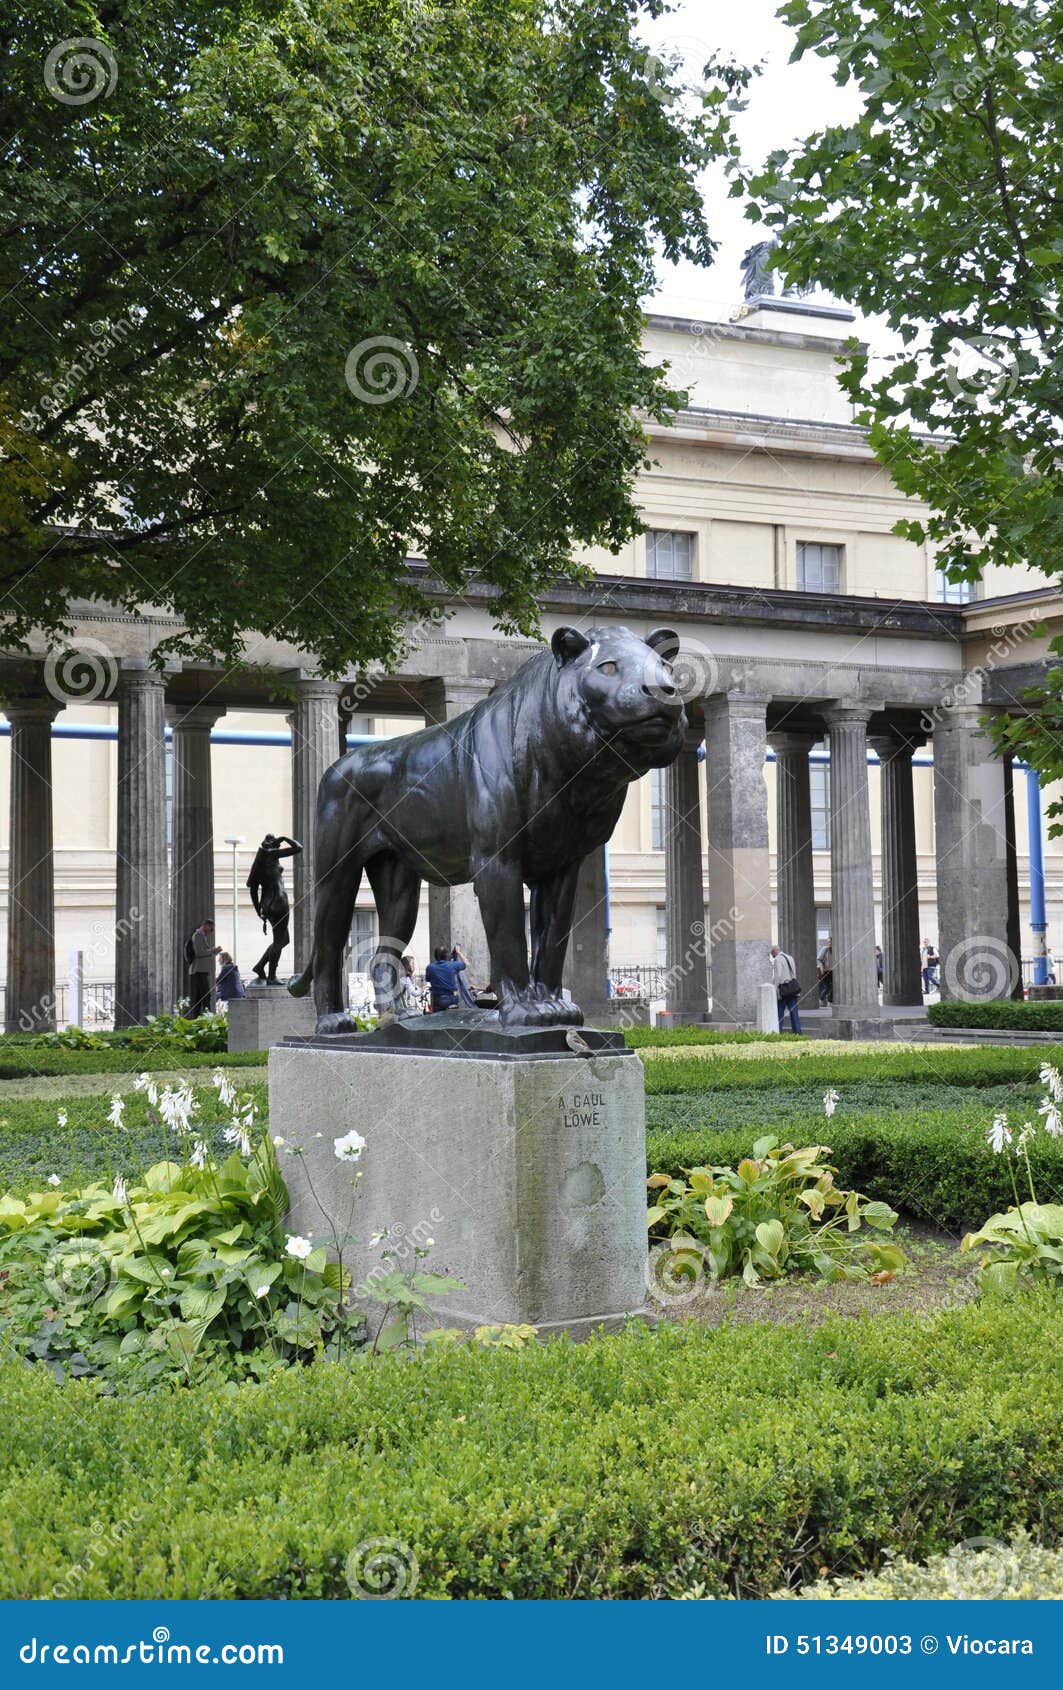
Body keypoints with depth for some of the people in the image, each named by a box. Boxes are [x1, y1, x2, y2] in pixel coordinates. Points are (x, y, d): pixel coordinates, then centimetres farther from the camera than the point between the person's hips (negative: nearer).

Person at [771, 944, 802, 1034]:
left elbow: (777, 976, -16)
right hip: (792, 986, 7)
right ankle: (797, 1031, 4)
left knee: (779, 1012, -1)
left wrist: (775, 990, -14)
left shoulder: (777, 959, -8)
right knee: (794, 1011, 6)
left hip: (783, 990, -7)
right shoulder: (790, 957, 17)